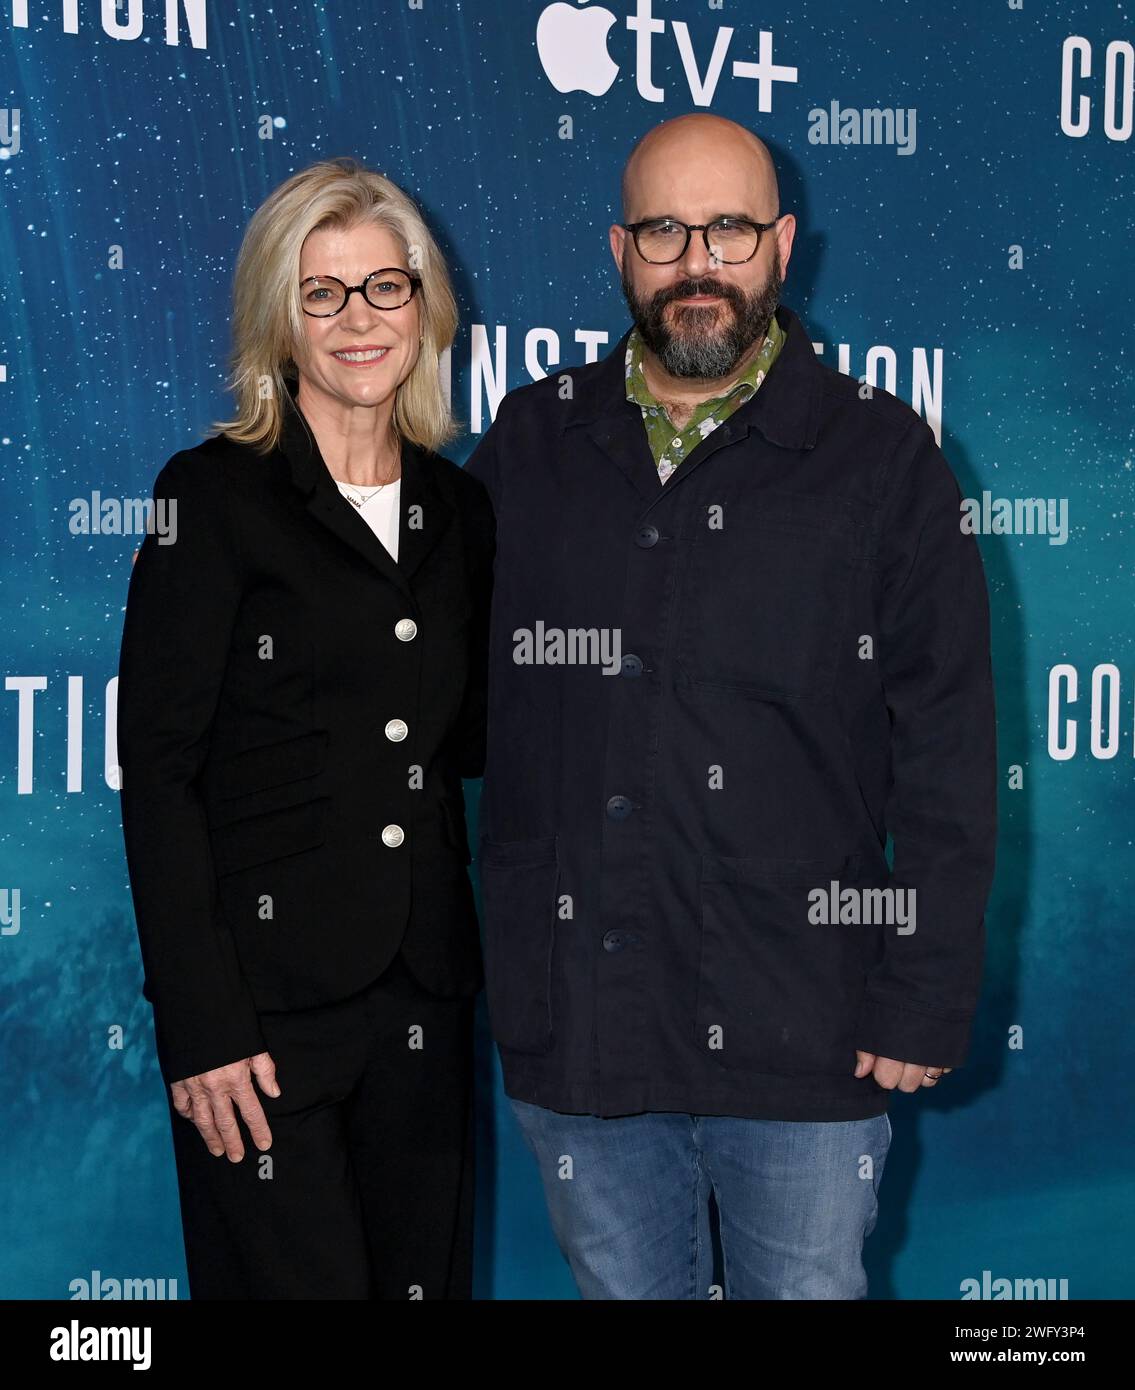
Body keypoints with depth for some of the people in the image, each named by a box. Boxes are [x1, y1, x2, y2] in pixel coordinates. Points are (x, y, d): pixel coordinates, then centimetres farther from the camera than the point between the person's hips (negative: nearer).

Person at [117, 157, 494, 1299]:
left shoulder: (457, 507, 12)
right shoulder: (216, 494, -5)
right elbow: (159, 767, -9)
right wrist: (201, 1024, -14)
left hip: (425, 991, 6)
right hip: (268, 993, -5)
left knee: (427, 1273, 12)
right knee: (293, 1277, -1)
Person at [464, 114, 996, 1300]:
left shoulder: (882, 458, -2)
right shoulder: (528, 446, 6)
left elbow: (946, 759, -3)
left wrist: (926, 1004, -7)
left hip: (803, 1036, -2)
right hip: (576, 1021, 3)